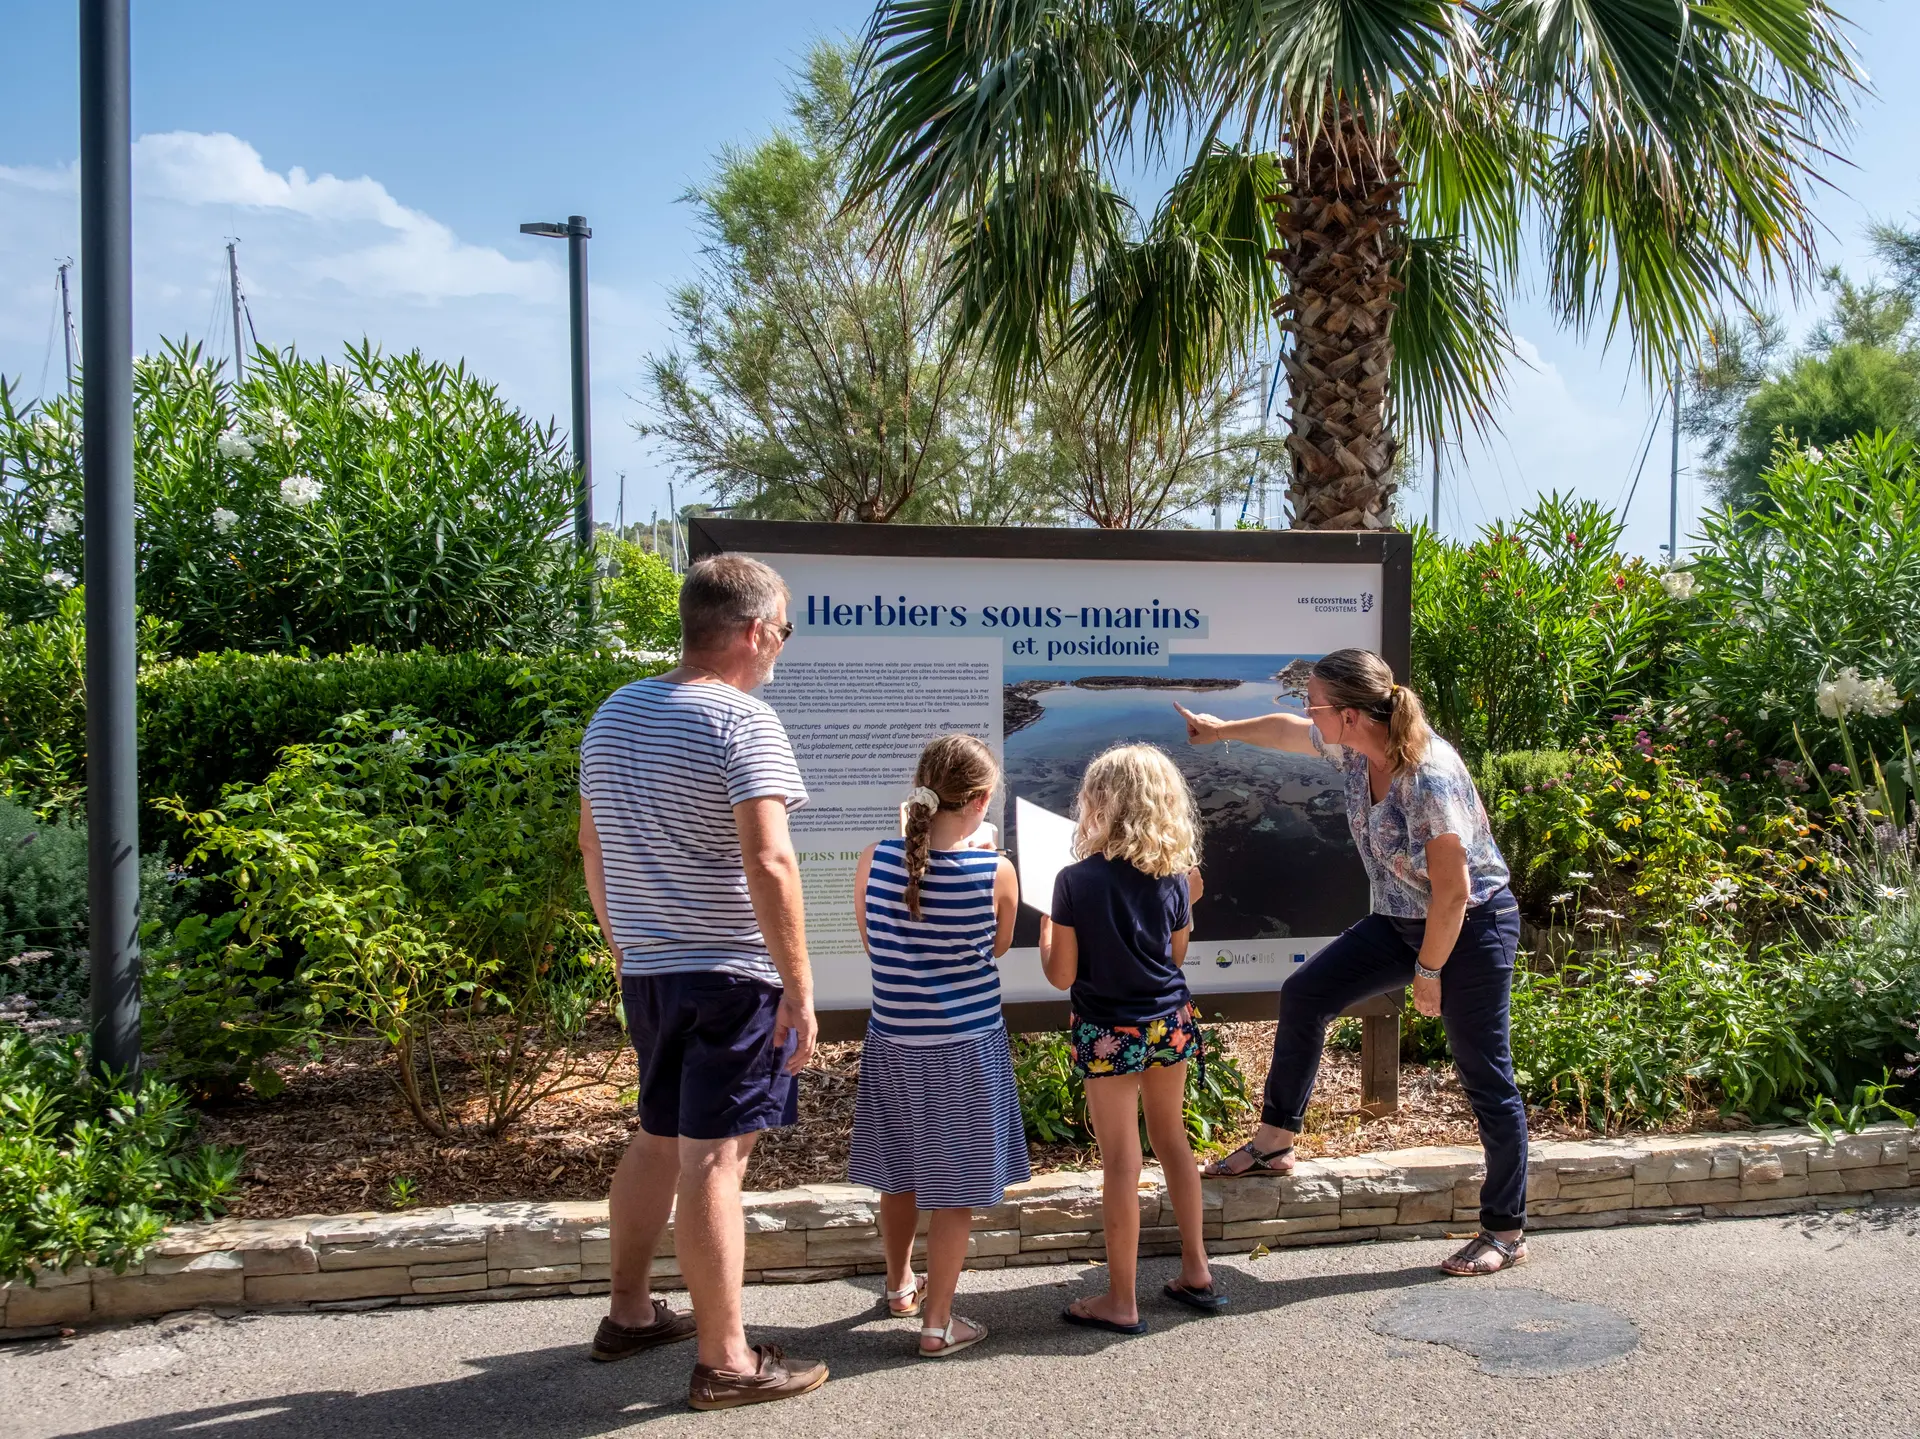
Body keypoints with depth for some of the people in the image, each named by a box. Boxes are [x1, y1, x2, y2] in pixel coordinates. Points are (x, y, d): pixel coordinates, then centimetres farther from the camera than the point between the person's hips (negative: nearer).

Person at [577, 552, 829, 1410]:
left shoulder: (615, 712, 9)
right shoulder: (743, 722, -15)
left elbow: (592, 846, 16)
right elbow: (768, 864, -23)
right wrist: (800, 985, -18)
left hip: (646, 971, 8)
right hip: (731, 974, -8)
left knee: (657, 1139, 21)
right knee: (714, 1159, -2)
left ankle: (629, 1314, 34)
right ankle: (725, 1363, 8)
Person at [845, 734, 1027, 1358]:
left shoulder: (874, 860, -9)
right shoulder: (995, 872, -15)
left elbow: (874, 945, 5)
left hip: (893, 1043, 4)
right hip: (965, 1047, -4)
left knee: (899, 1175, 21)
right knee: (954, 1188, 9)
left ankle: (901, 1285, 42)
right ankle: (938, 1323, 17)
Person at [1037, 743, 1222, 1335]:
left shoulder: (1076, 881, -18)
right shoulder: (1174, 877, -3)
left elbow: (1061, 975, -13)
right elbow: (1175, 956, 8)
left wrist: (1045, 919, 1)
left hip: (1108, 1033, -5)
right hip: (1170, 1022, 5)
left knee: (1121, 1160, 4)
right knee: (1173, 1140, 21)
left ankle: (1121, 1302, 14)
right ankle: (1196, 1271, 31)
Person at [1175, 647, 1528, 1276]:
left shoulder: (1429, 776, -32)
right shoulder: (1354, 748, -8)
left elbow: (1452, 892, -26)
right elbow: (1283, 729, 14)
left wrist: (1428, 972, -16)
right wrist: (1219, 730, 28)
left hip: (1472, 927, -8)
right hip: (1401, 921, 9)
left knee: (1486, 1079, 0)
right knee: (1304, 994, 7)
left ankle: (1507, 1231, 15)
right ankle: (1274, 1142, 20)